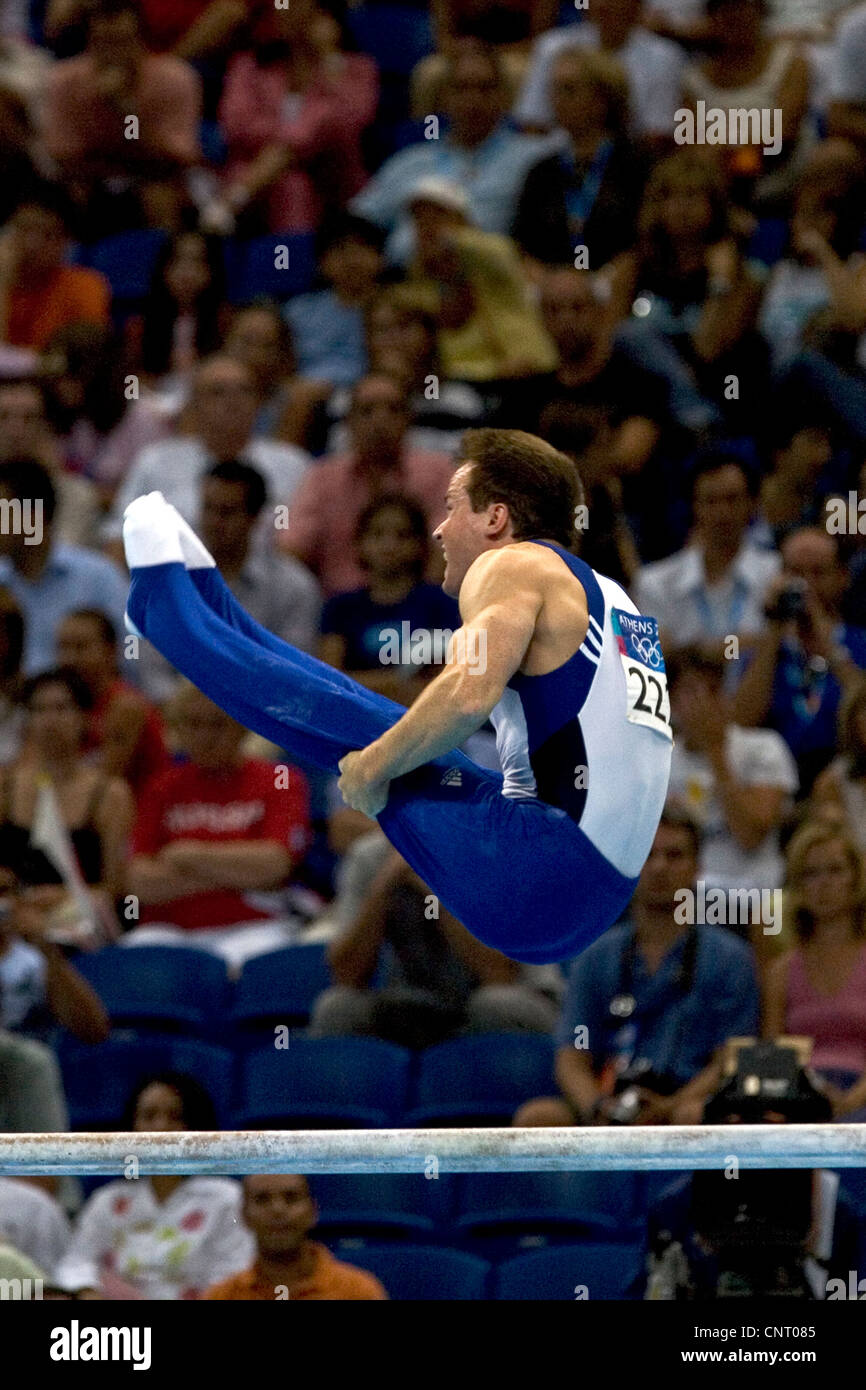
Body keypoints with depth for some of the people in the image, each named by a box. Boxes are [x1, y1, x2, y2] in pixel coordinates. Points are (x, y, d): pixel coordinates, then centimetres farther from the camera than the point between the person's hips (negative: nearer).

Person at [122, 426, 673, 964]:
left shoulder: (514, 565, -6)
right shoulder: (602, 592, 22)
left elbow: (468, 696, -24)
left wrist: (374, 768, -10)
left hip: (530, 882, -9)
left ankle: (166, 600, 20)